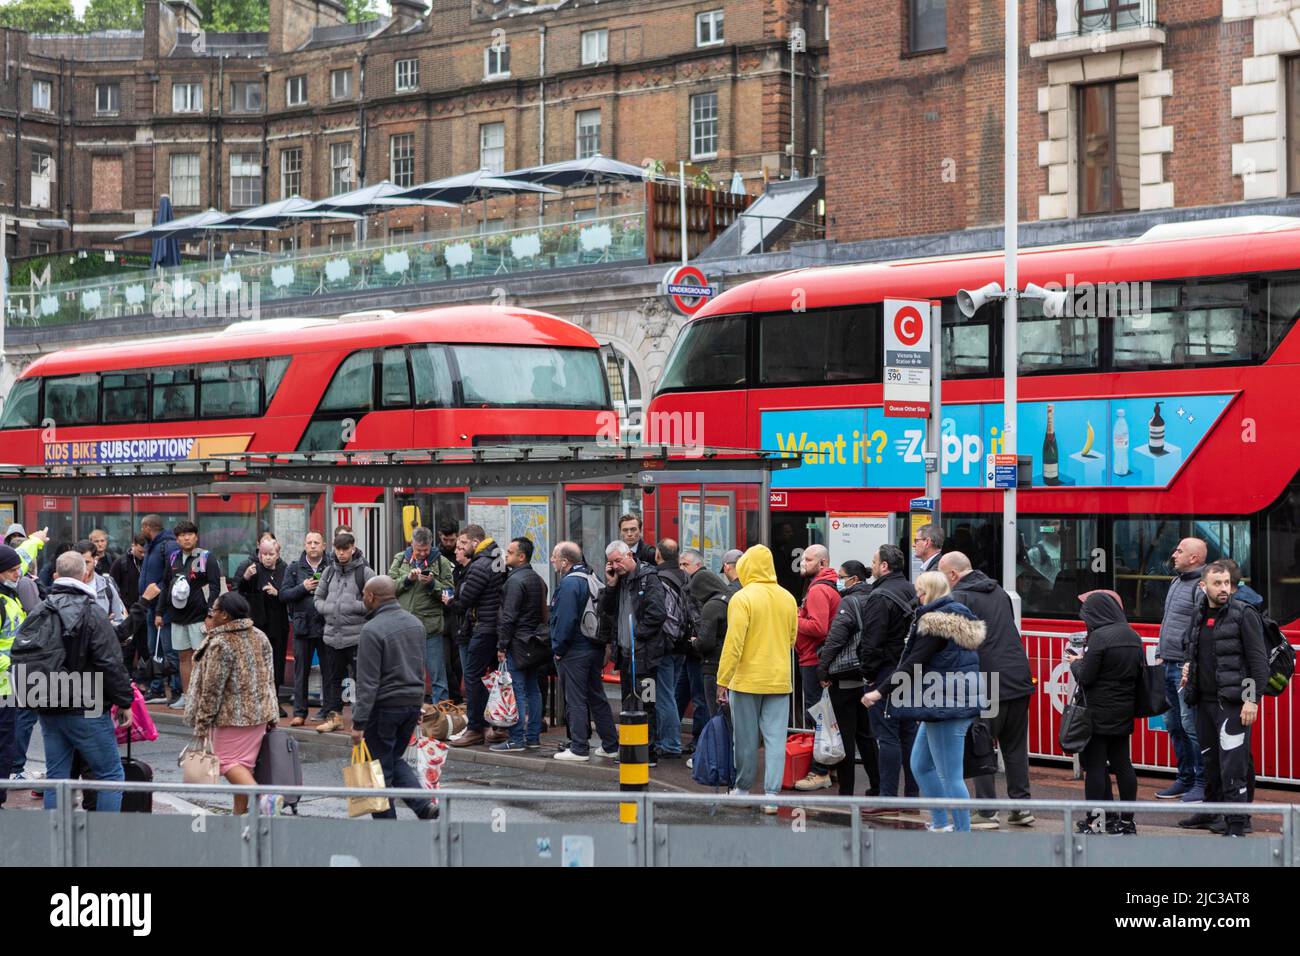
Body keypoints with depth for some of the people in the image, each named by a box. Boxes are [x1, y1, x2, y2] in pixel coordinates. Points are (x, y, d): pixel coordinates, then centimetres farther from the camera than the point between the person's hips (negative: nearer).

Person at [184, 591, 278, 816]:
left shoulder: (220, 644, -17)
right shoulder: (259, 637, 7)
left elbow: (212, 689, -16)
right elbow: (269, 678, 12)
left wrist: (202, 724, -9)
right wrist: (272, 716, 19)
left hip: (232, 715, -7)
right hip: (261, 714, 8)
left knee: (229, 761, -2)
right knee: (244, 761, 14)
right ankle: (240, 812, 17)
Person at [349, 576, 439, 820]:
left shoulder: (372, 631, -17)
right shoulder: (416, 623, 8)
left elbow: (367, 682, -19)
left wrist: (359, 722, -17)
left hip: (384, 706, -7)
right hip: (413, 703, 7)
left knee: (380, 768, 3)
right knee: (395, 759, 20)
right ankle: (423, 805, 3)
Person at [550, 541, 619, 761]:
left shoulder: (569, 583, -17)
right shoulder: (592, 579, 12)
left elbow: (565, 619, -22)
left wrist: (558, 649, -13)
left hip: (575, 651, -9)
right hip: (595, 648, 9)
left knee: (575, 701, -3)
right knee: (597, 698, 15)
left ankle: (579, 749, -1)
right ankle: (610, 745, 17)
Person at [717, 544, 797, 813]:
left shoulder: (742, 598, -11)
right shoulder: (788, 598, 6)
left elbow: (733, 643, -15)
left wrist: (722, 680, -11)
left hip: (747, 679, -4)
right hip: (780, 680, 4)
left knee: (746, 739, 9)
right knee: (775, 738, 3)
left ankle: (743, 788, 21)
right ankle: (772, 794, -2)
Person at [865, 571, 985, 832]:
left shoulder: (936, 621, -16)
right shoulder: (960, 616, 14)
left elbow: (914, 663, -19)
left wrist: (880, 691, -16)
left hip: (945, 704, -11)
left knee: (950, 775, -5)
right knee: (920, 765, 19)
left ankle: (963, 832, -1)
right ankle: (940, 824, 24)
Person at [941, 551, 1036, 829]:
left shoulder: (959, 598, -7)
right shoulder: (999, 592, 17)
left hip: (987, 684, -7)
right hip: (1019, 678, 7)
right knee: (1016, 747, 13)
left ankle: (987, 812, -1)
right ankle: (1021, 806, 14)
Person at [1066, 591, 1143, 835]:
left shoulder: (1099, 637, -17)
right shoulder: (1133, 636, 6)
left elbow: (1085, 677, -17)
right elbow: (1141, 671, 14)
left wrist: (1076, 662, 5)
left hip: (1099, 713, -7)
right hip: (1125, 711, 7)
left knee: (1094, 764, -1)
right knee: (1122, 763, 12)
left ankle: (1093, 821, 1)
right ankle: (1127, 821, 14)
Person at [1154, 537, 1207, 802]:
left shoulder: (1201, 586, -13)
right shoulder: (1176, 582, 18)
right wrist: (1160, 655, 21)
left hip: (1187, 668, -10)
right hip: (1169, 665, 10)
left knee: (1191, 725, -8)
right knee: (1174, 724, 14)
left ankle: (1202, 783, -2)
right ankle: (1185, 778, 24)